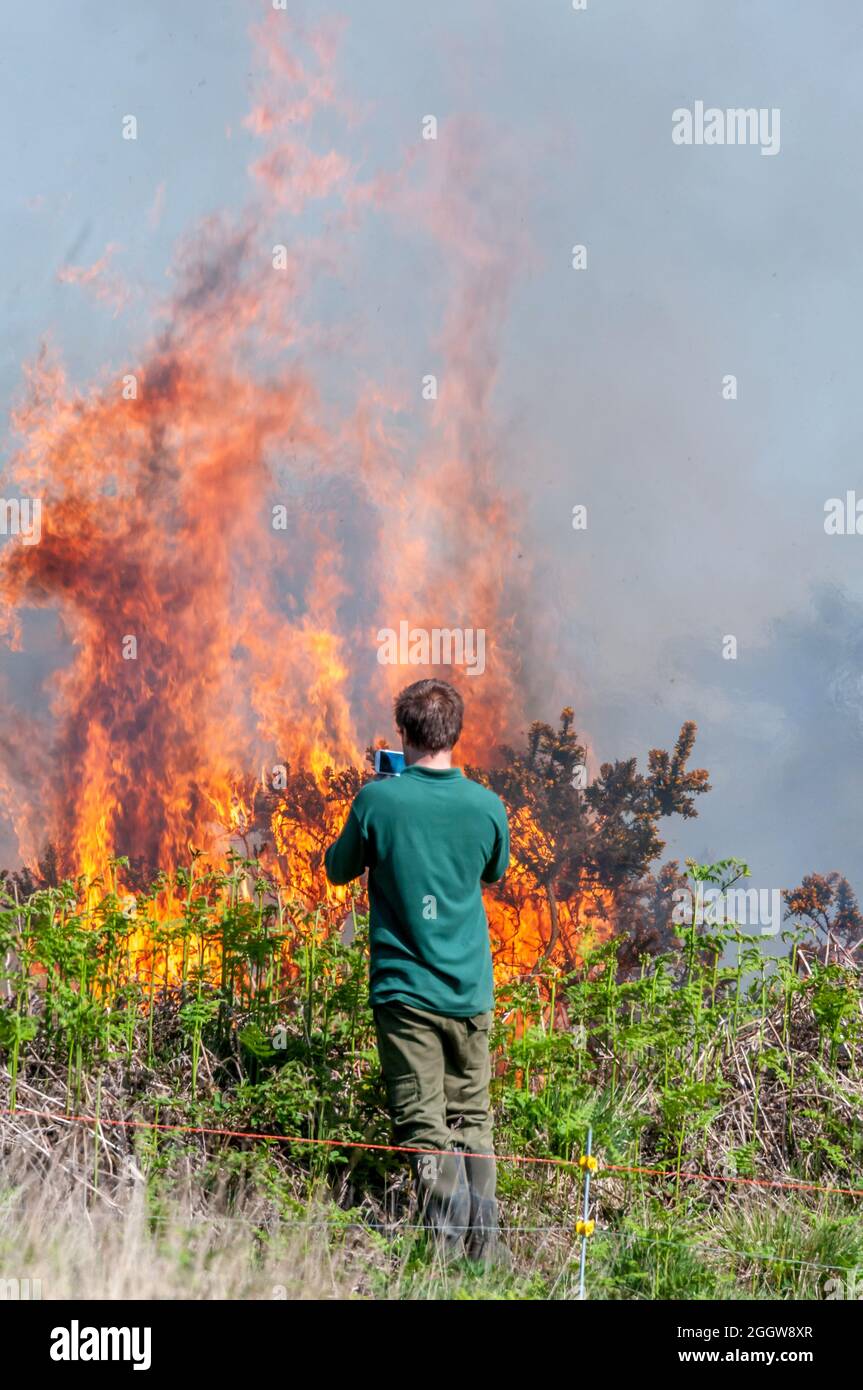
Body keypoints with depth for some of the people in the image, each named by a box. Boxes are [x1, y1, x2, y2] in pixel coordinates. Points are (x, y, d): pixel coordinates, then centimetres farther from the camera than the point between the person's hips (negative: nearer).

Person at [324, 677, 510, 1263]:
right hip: (470, 989, 3)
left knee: (423, 1125, -3)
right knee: (473, 1116, 15)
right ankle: (485, 1238, 8)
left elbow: (339, 868, 8)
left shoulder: (377, 800, -9)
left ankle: (449, 1237, -21)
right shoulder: (486, 805, -2)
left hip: (404, 988, -3)